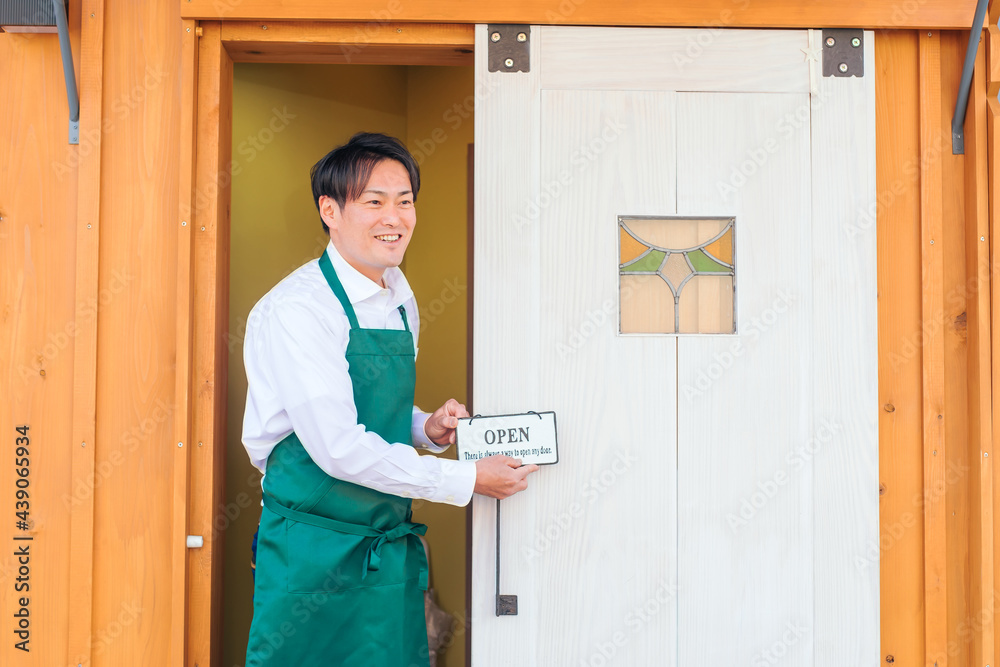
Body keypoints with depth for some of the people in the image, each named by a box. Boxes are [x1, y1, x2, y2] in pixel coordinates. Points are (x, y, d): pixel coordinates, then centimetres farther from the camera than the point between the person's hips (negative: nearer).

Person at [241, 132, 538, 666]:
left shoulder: (401, 299, 8)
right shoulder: (295, 308, -17)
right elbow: (338, 447, -23)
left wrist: (426, 428, -1)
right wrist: (464, 479, -17)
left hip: (392, 551, 7)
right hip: (314, 552, -7)